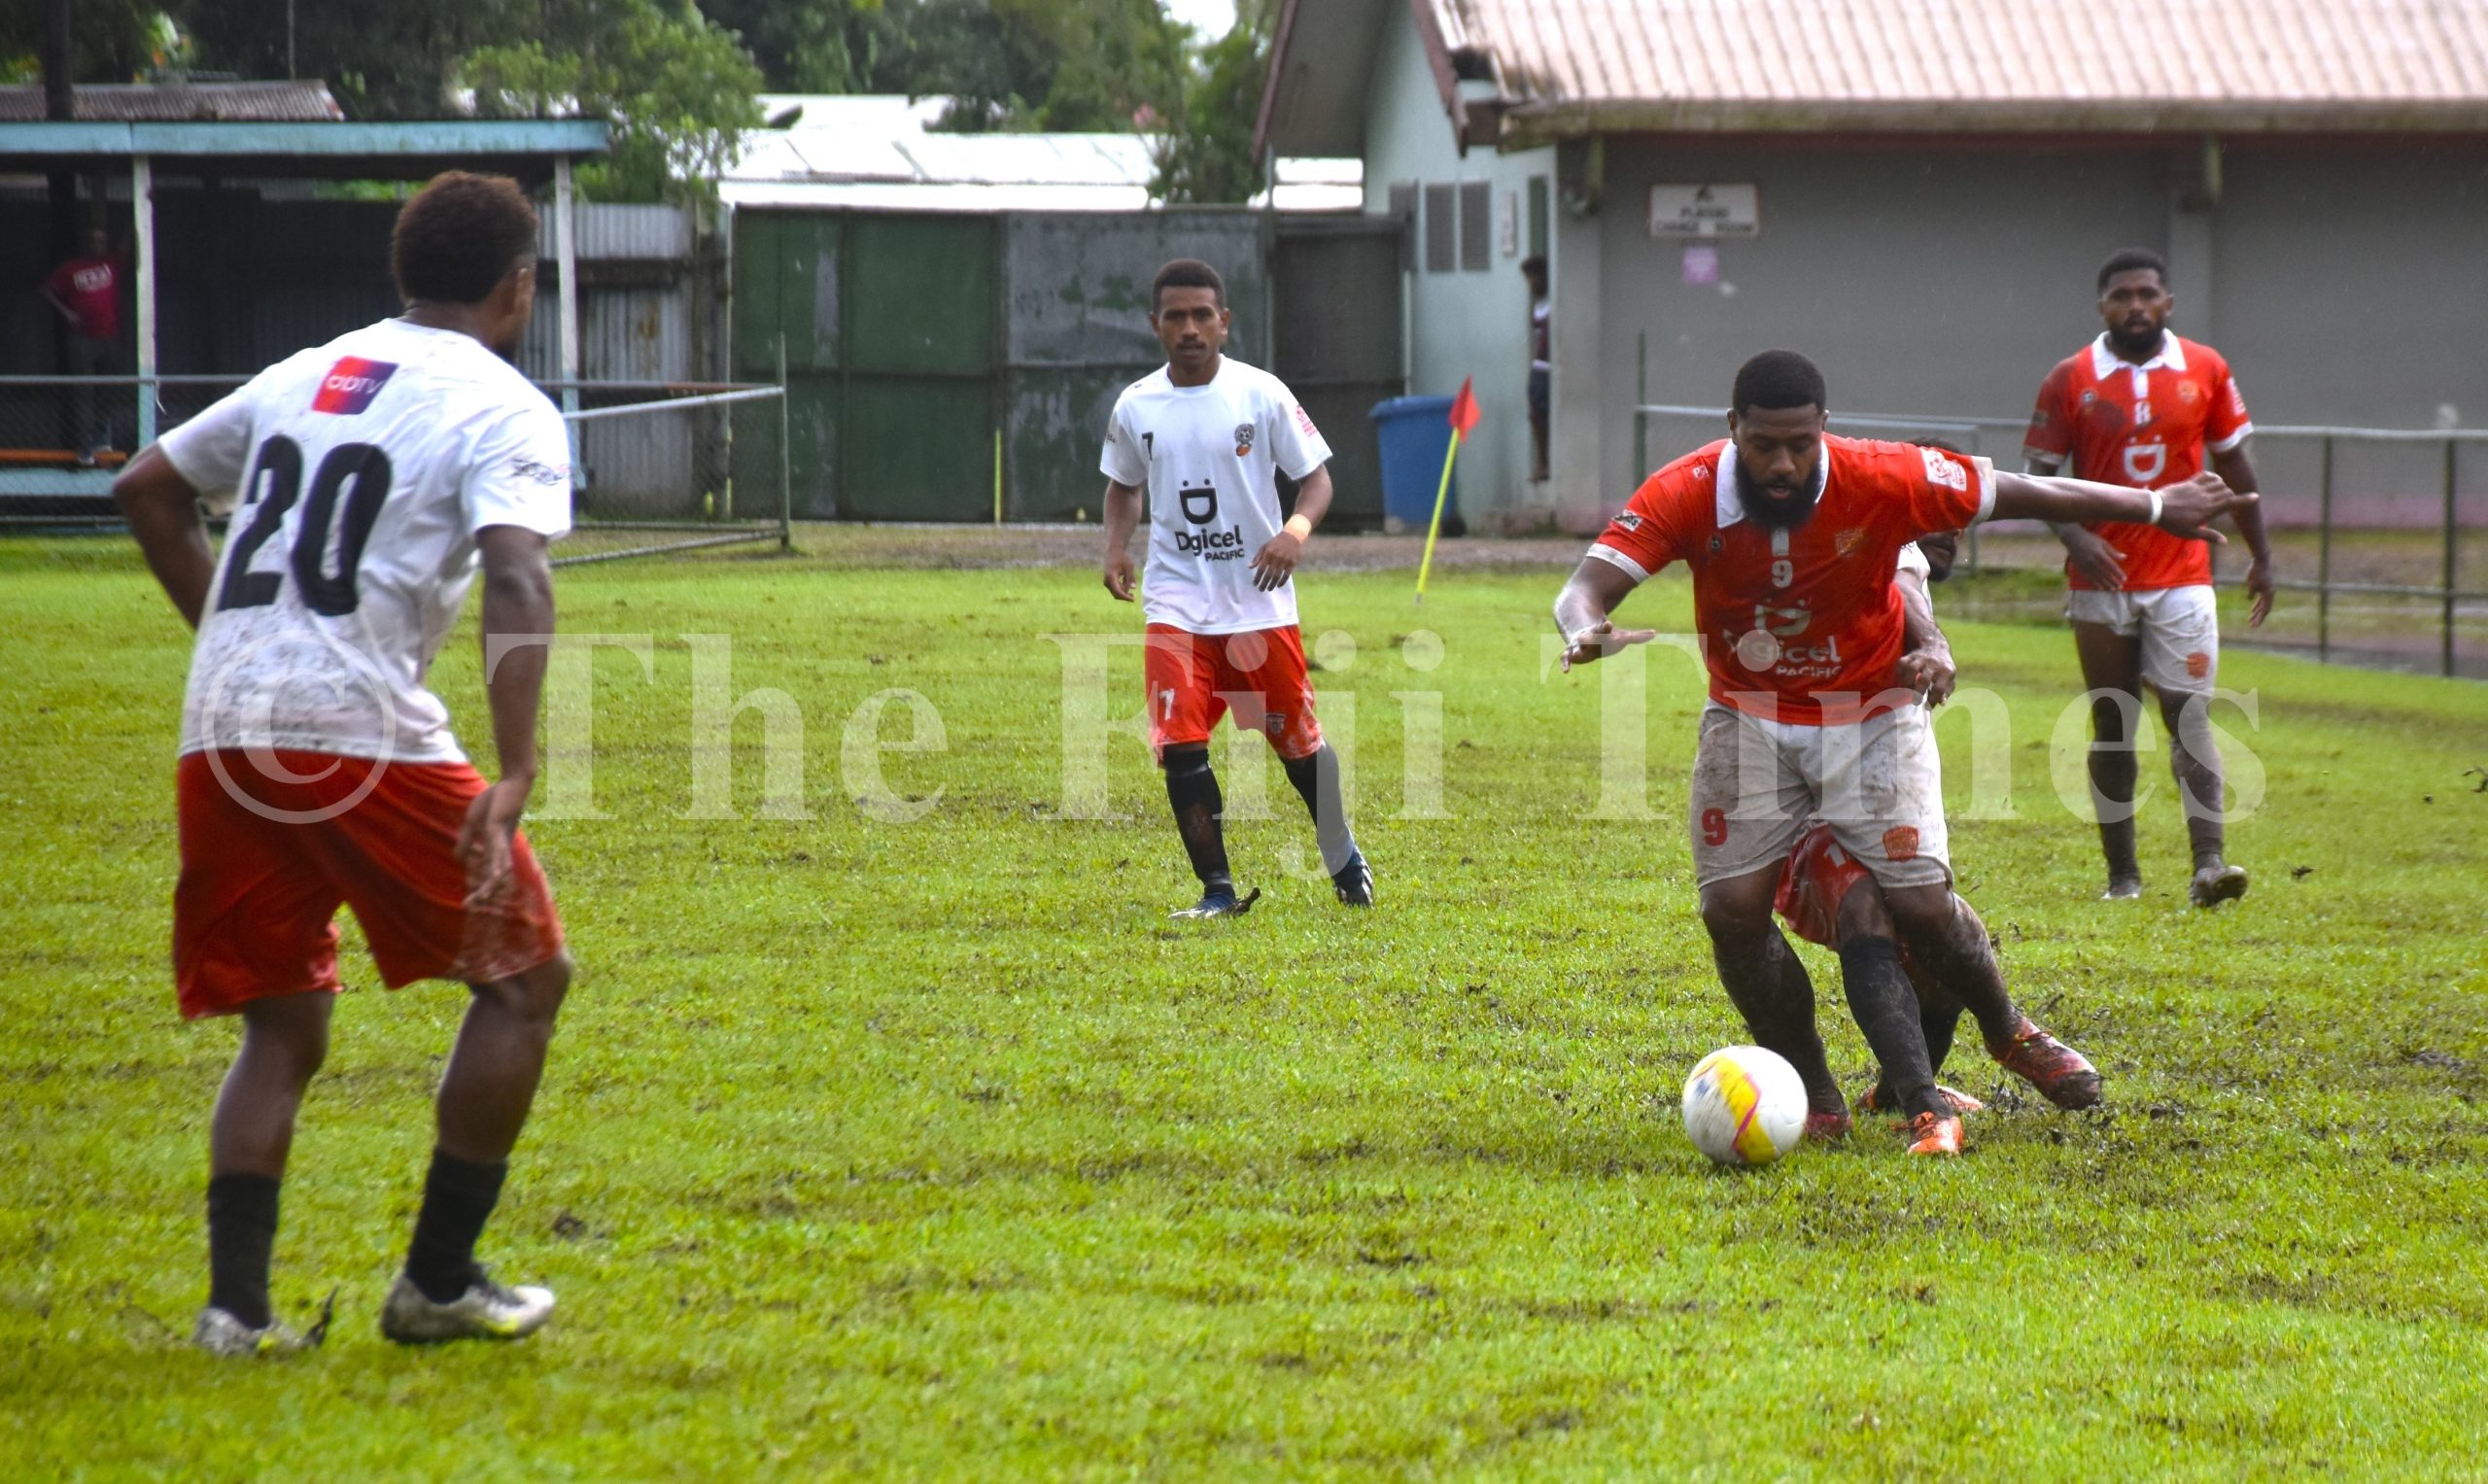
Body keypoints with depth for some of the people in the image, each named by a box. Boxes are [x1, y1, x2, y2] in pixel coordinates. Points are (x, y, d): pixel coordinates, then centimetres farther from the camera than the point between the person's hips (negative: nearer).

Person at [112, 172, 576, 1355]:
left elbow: (146, 486, 29)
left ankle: (237, 1305, 2)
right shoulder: (503, 409, 1)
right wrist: (512, 782, -23)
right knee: (525, 979, 11)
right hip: (362, 734, -6)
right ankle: (436, 1282, 12)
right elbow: (515, 581, -16)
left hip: (222, 740, 6)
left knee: (283, 1028, 16)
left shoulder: (304, 374, 20)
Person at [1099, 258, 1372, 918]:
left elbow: (1316, 475, -1)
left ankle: (1343, 857, 35)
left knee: (1297, 741, 9)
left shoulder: (1262, 394, -6)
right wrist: (1115, 546, 0)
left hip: (1260, 598, -2)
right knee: (1179, 746, -13)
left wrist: (1297, 529, -22)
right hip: (1176, 603, 2)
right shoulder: (1135, 406, 2)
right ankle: (1218, 890, -3)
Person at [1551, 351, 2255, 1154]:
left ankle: (2007, 1030, 22)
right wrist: (1587, 630, -53)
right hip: (1749, 719, 1)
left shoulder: (1882, 482, -22)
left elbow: (2022, 494, -11)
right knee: (1732, 912, -11)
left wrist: (2156, 507, -1)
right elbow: (1587, 585, -27)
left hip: (1870, 715, -1)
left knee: (1922, 905, -11)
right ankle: (1812, 1094, 10)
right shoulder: (1685, 496, -21)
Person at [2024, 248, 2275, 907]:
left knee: (2189, 714, -10)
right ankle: (2121, 873, 11)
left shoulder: (2206, 370, 3)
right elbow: (2040, 475, 1)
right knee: (2112, 726, 5)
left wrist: (2260, 555, 11)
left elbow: (2233, 465, 11)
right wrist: (2074, 536, -16)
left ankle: (2208, 863, -18)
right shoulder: (2070, 380, 0)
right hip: (2101, 578, 0)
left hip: (2182, 575, 0)